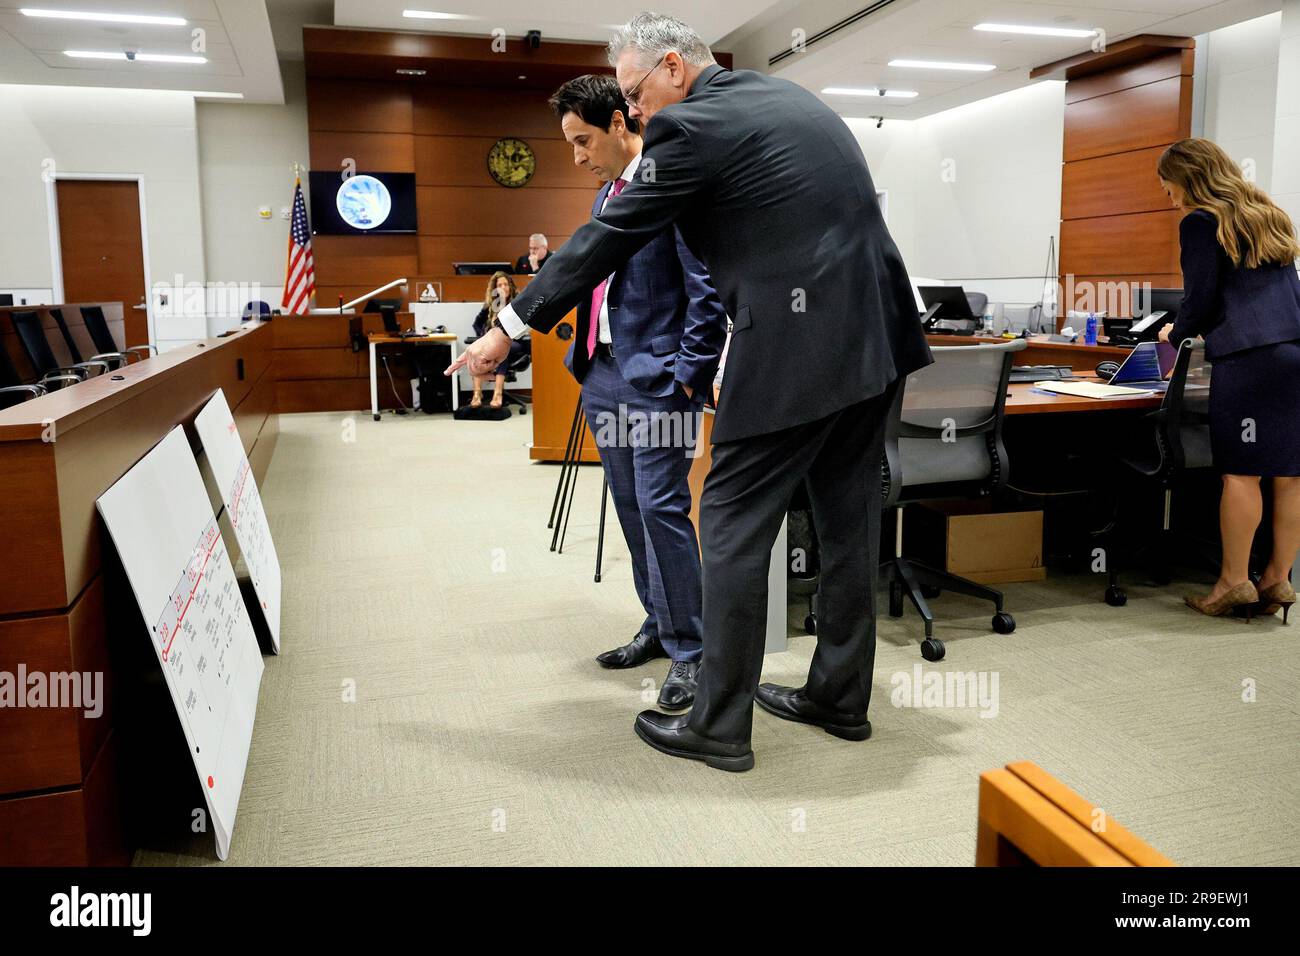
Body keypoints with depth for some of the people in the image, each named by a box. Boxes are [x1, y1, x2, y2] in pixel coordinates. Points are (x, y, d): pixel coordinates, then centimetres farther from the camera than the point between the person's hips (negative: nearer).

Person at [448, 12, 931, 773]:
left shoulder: (693, 126, -6)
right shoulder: (785, 96, 19)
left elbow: (608, 238, -6)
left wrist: (509, 331, 1)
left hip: (797, 344, -9)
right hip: (873, 330, 9)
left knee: (734, 527, 1)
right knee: (850, 518, 14)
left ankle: (720, 726, 10)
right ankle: (841, 698, 28)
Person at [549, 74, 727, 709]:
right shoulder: (606, 194, 17)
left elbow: (708, 290, -16)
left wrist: (691, 376, -17)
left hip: (654, 378, -9)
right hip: (602, 375, 9)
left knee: (662, 508, -7)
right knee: (631, 509, 13)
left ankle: (690, 652, 5)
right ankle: (659, 625, 27)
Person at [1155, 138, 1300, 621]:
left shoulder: (1201, 223, 0)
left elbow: (1201, 297, -6)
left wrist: (1178, 335, 13)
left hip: (1249, 358, -8)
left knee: (1241, 473, -2)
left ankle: (1234, 581, 4)